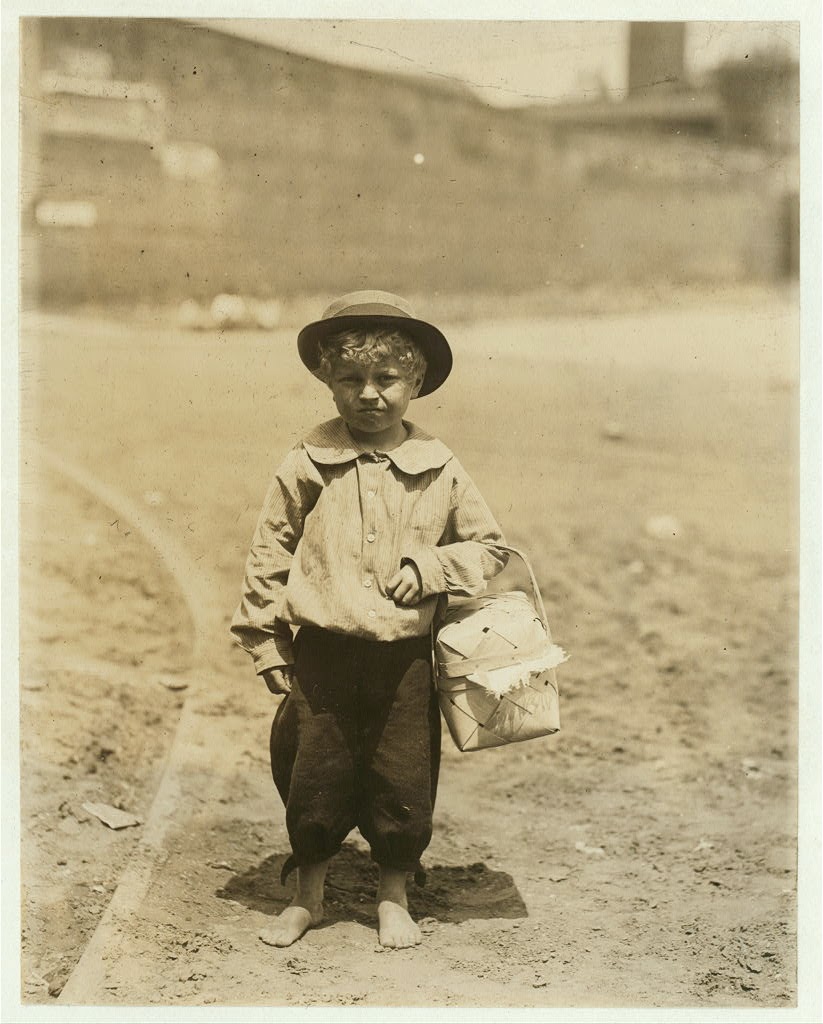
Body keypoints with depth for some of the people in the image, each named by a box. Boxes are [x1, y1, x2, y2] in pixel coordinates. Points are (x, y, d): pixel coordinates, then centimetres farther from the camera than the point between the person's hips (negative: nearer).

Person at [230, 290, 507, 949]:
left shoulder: (439, 470, 0)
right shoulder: (306, 466, -3)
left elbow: (489, 546, 9)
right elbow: (268, 560, 3)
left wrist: (428, 567, -8)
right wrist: (268, 647, 2)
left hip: (404, 657, 1)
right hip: (322, 654, -1)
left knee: (404, 780, 7)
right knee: (314, 777, 7)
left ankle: (394, 899, 28)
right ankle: (308, 897, 28)